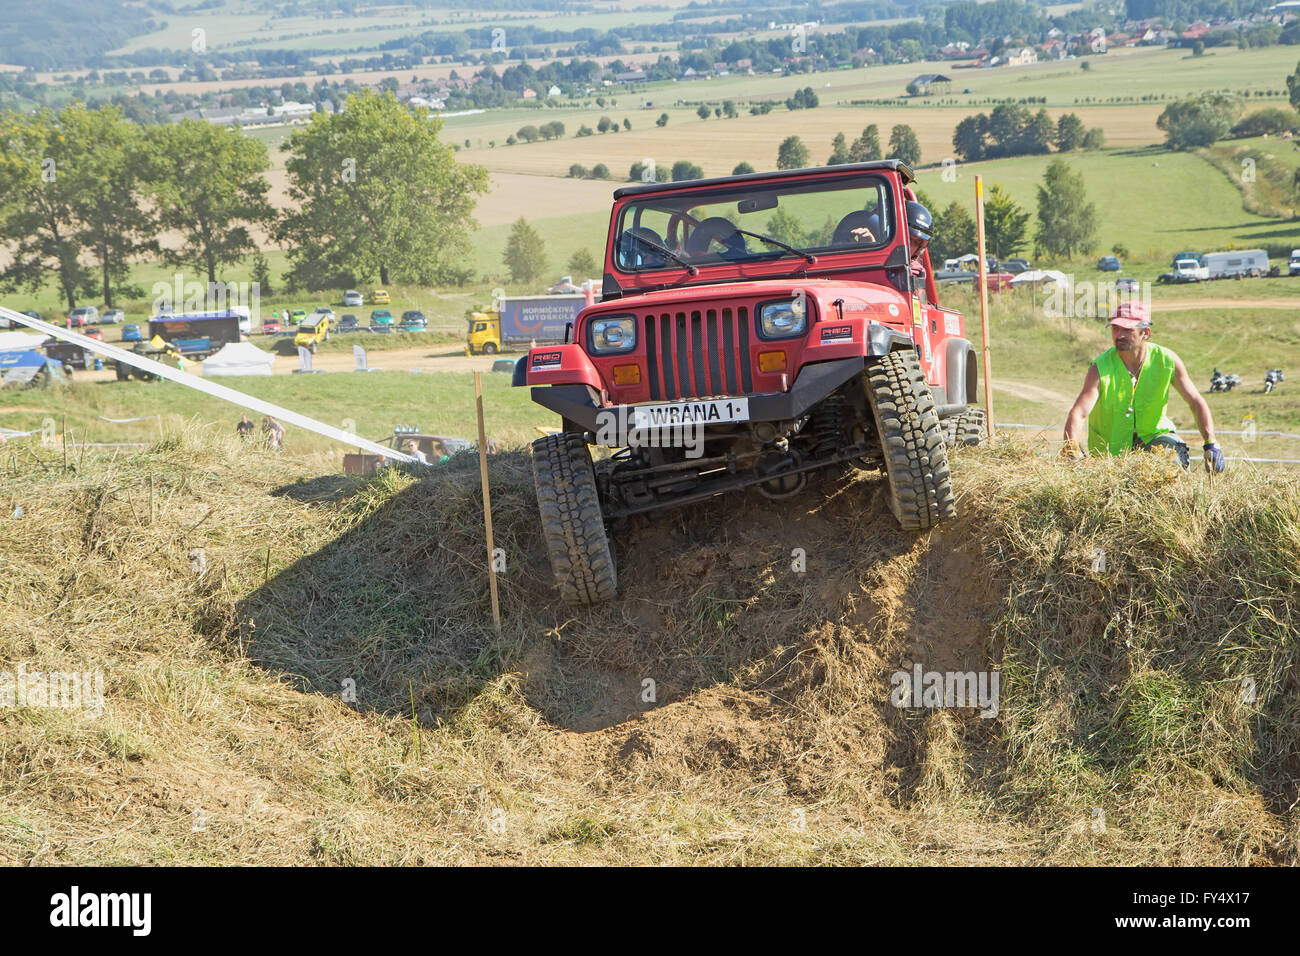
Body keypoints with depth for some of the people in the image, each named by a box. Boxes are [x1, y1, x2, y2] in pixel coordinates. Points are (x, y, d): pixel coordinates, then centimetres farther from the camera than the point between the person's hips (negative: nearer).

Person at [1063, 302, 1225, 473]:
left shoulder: (1167, 360, -14)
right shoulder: (1100, 368, -22)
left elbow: (1196, 402, -8)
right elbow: (1078, 413, -32)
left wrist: (1211, 445, -19)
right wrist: (1071, 449, -52)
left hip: (1154, 435, 0)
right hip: (1111, 449, 0)